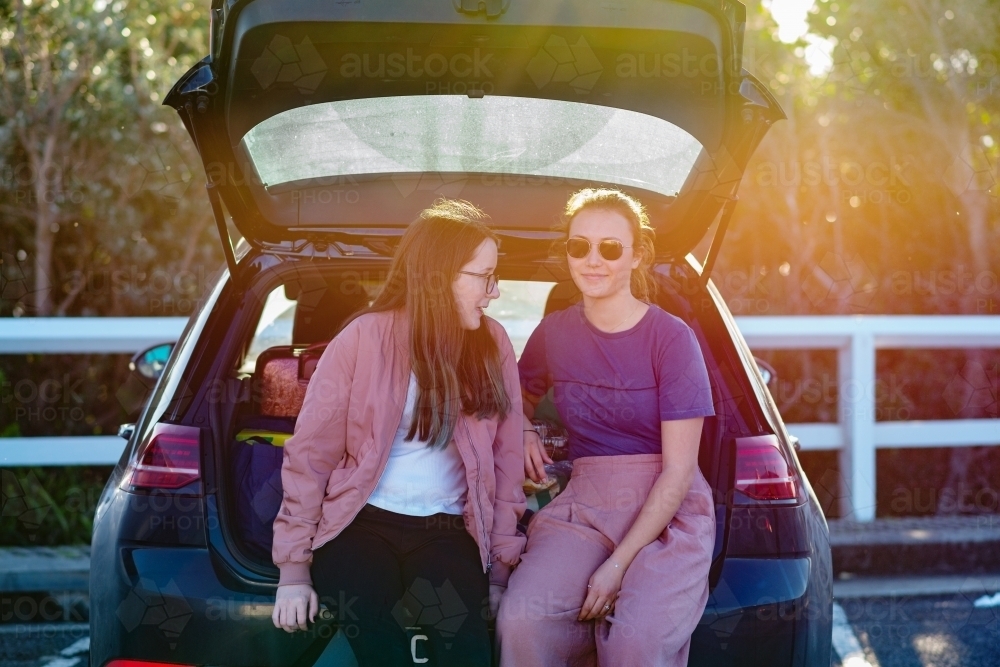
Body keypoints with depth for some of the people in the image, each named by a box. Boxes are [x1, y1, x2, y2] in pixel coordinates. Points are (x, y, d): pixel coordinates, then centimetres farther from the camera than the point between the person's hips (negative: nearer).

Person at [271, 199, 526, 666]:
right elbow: (310, 454, -2)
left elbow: (506, 460, 8)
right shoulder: (364, 338, -4)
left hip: (445, 529, 2)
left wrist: (501, 566, 4)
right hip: (361, 522, -2)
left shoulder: (493, 344, 5)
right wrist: (294, 568, -4)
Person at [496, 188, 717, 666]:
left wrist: (619, 563, -16)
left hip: (668, 512, -3)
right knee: (521, 621, -26)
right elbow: (520, 401, 27)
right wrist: (523, 435, 3)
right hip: (583, 505, 3)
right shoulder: (554, 332, 6)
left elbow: (679, 470, -9)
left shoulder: (671, 338, -7)